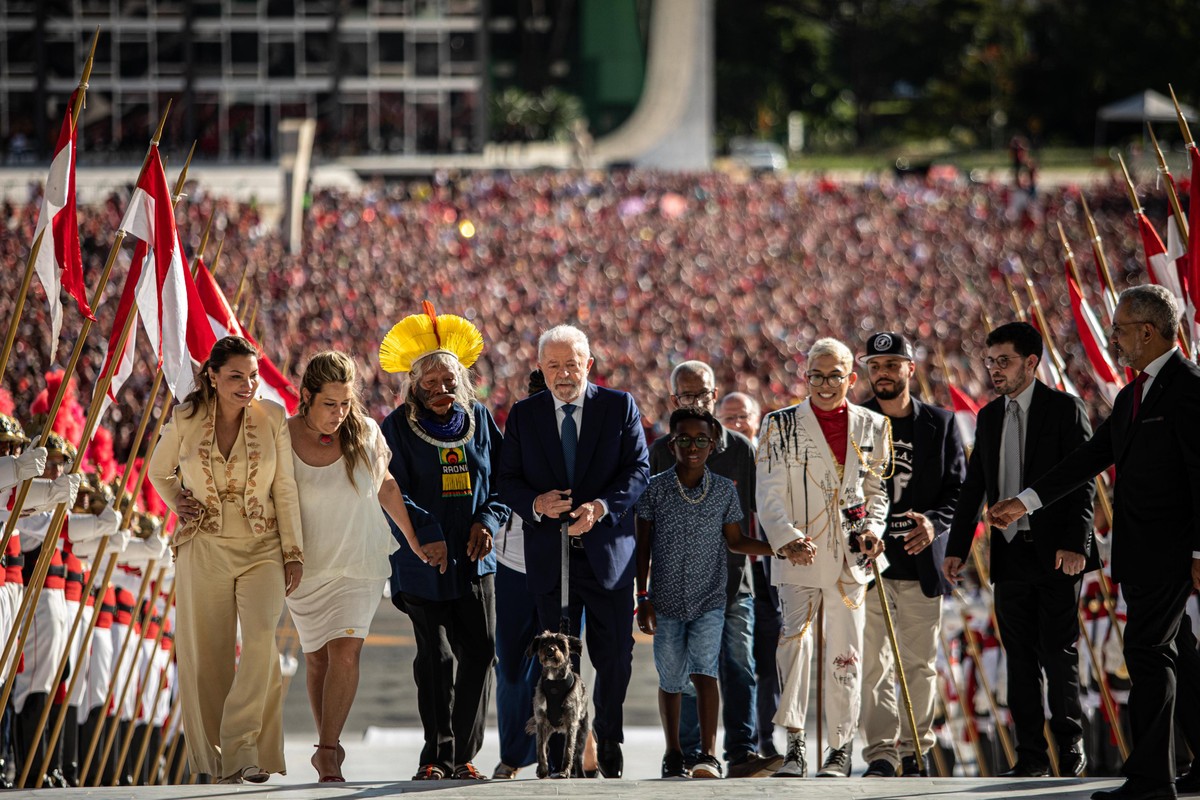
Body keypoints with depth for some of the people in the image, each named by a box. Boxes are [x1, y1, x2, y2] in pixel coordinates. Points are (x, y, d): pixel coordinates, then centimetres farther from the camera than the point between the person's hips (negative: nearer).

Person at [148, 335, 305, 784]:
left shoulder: (272, 418, 1)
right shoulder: (186, 421, 1)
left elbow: (284, 489, 5)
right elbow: (159, 471, 19)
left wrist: (293, 552, 2)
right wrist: (177, 502, 0)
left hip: (261, 550, -1)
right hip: (204, 550, 1)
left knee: (260, 640, -23)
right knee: (207, 657, 1)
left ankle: (245, 750, -24)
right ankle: (216, 759, 12)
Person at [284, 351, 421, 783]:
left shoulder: (366, 433, -5)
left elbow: (386, 487, 10)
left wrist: (417, 543, 15)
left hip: (359, 562, 0)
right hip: (306, 564, 0)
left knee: (345, 650, -14)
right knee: (317, 656, 8)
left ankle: (328, 752, -14)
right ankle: (330, 748, 20)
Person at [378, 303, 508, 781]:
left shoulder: (479, 419, 10)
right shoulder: (398, 427, 0)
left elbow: (504, 480, 13)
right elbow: (393, 491, -8)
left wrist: (489, 520, -5)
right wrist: (425, 534, -21)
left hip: (474, 558, 3)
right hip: (423, 561, -3)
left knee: (480, 652, -4)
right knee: (436, 657, -6)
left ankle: (464, 754, 3)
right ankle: (437, 754, 2)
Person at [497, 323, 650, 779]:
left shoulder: (620, 407, 3)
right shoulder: (524, 416, 8)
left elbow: (639, 471, -3)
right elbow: (507, 482, 6)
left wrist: (601, 507, -19)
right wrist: (536, 503, -15)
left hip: (608, 549, -1)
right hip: (550, 554, 1)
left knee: (616, 657, 3)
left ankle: (609, 746, 22)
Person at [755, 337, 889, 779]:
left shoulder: (872, 427, 10)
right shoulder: (782, 425, 3)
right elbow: (769, 494, -2)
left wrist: (873, 528, -2)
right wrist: (787, 538, -17)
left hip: (851, 559, 2)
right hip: (799, 556, -2)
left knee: (845, 655, 3)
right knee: (794, 637, -19)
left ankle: (840, 749, 14)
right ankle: (794, 746, -17)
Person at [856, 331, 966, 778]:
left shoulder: (941, 424, 8)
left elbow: (958, 490, 6)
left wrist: (934, 523, -13)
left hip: (922, 561, 1)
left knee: (920, 664, 4)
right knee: (872, 664, -7)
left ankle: (915, 749, 12)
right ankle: (880, 753, -6)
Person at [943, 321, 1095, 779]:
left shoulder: (1064, 410, -4)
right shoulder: (989, 417, 12)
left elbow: (1082, 481, -9)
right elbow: (974, 488, 15)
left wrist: (1075, 544, -17)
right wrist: (957, 548, 9)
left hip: (1056, 554, -5)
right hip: (1010, 553, 5)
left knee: (1059, 654, -2)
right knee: (1021, 658, 4)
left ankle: (1069, 742, 14)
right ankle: (1031, 755, 7)